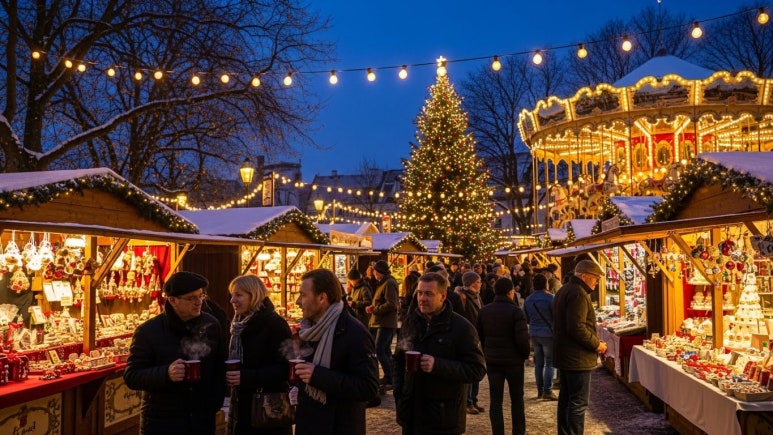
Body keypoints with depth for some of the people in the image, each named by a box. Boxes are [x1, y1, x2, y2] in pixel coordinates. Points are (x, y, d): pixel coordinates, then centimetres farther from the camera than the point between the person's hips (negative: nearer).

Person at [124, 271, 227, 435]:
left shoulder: (211, 325, 0)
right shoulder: (148, 331, -10)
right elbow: (131, 376, -11)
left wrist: (216, 400, 1)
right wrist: (166, 374, -27)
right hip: (162, 422, -3)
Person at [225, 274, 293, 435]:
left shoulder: (274, 324, -15)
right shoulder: (240, 325, 10)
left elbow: (285, 367, -19)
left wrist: (246, 376, -26)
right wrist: (229, 374, 1)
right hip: (241, 407, 7)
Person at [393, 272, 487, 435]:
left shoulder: (462, 328, -10)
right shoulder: (410, 321, 6)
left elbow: (477, 370, -14)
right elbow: (399, 359, 18)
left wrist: (438, 365, -24)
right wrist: (398, 390, 6)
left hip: (444, 415, -4)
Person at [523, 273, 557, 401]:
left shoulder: (528, 300, 5)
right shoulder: (549, 297, -14)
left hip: (534, 334, 6)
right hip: (548, 334, -6)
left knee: (539, 363, 12)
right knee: (549, 363, 0)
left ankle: (540, 390, 17)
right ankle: (547, 391, -1)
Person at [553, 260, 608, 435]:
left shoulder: (564, 290, 15)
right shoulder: (578, 294, -18)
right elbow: (577, 328, -26)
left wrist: (594, 343, 17)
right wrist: (597, 345, -13)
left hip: (564, 355, 10)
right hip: (577, 358, -10)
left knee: (566, 399, 16)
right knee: (578, 403, -4)